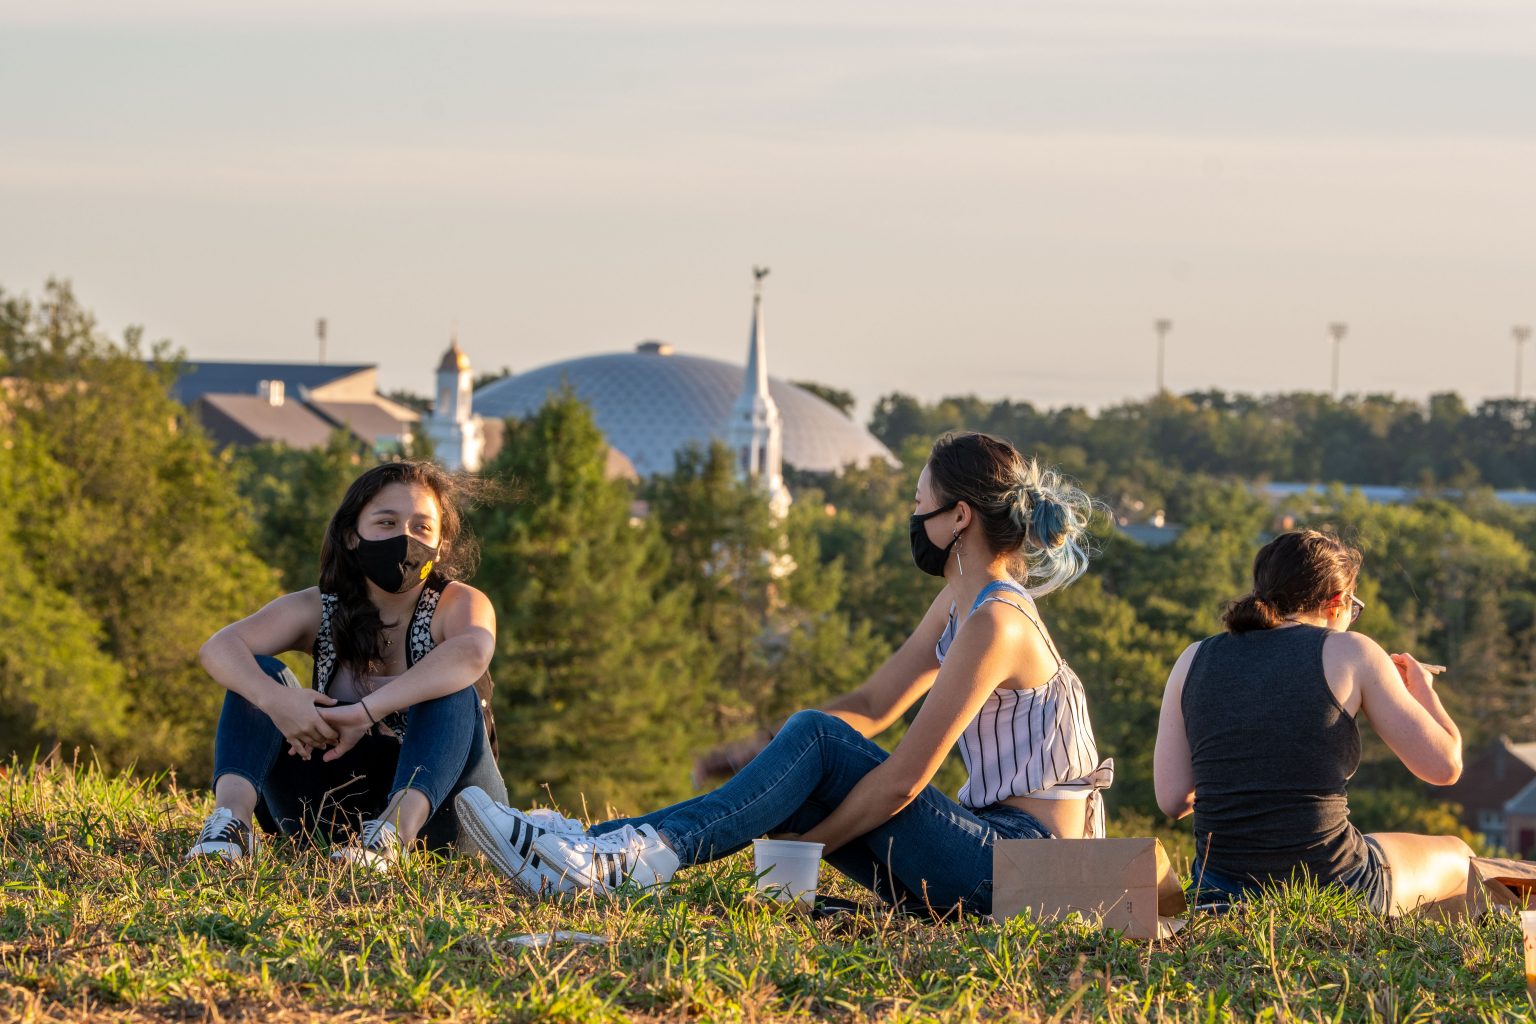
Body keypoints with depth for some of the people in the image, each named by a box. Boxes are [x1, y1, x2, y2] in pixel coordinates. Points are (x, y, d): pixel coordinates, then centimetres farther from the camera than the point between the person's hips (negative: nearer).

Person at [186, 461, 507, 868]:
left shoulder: (458, 605, -8)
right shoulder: (319, 610, 1)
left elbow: (472, 652, -35)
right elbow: (220, 647, -16)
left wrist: (367, 712, -46)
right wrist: (274, 700, -39)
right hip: (332, 808, 3)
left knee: (452, 688, -29)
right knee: (258, 673, -11)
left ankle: (395, 831, -54)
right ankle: (231, 812, -37)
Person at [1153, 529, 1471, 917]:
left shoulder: (1194, 661, 5)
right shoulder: (1348, 652, -5)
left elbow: (1171, 800, 4)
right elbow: (1445, 765, -4)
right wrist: (1422, 689, 16)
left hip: (1219, 897, 5)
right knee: (1455, 856, 29)